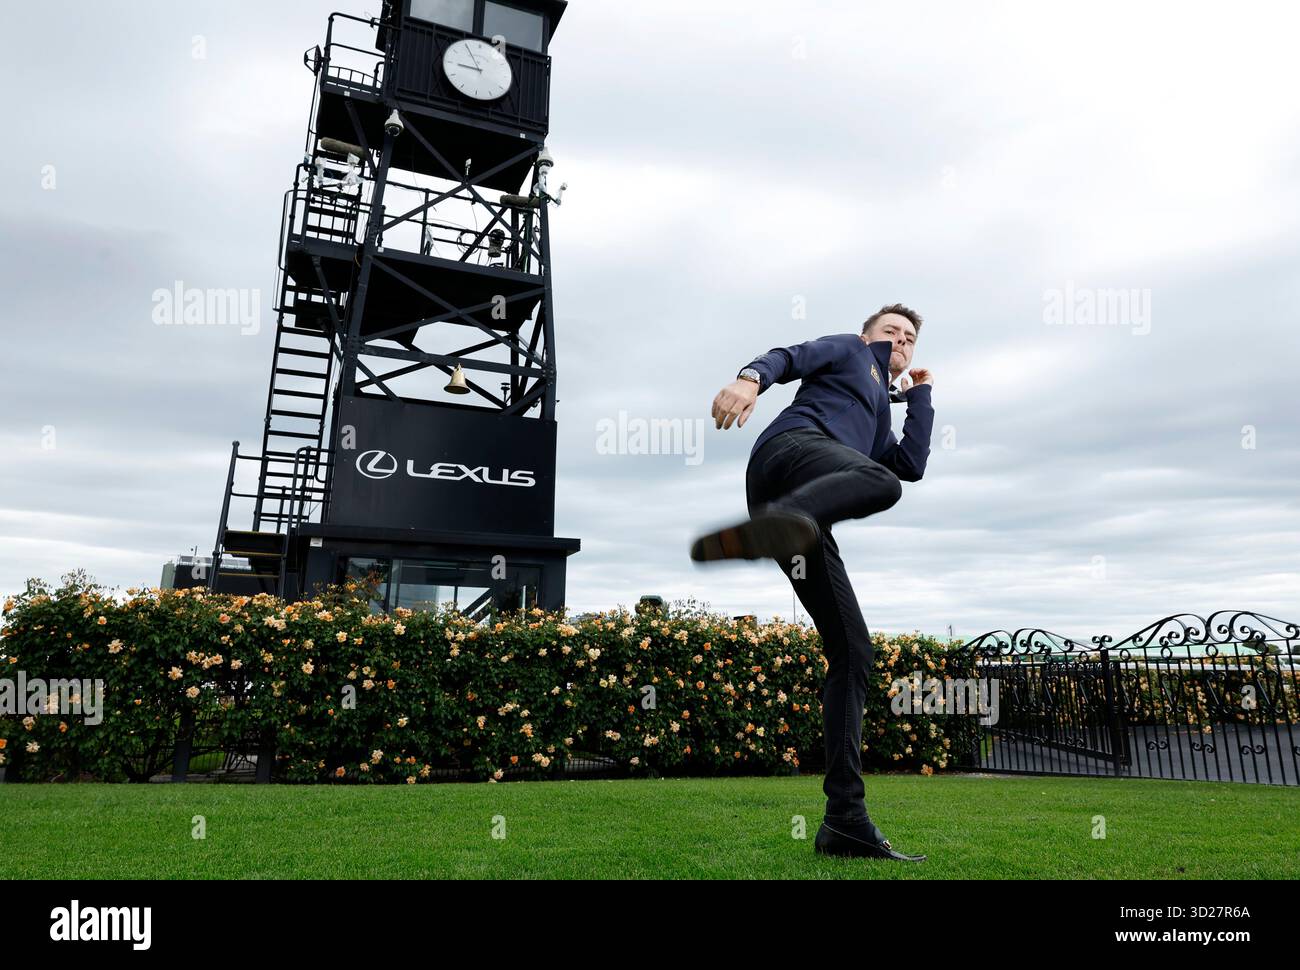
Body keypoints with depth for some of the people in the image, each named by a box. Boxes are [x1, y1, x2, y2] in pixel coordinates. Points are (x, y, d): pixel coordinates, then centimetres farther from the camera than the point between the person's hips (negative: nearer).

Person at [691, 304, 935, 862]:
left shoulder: (879, 419, 43)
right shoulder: (847, 350, 27)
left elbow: (913, 466, 23)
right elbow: (789, 358, 6)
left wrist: (920, 393, 35)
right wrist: (751, 377, -18)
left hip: (806, 513, 6)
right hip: (789, 446, -6)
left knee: (853, 652, -3)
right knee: (880, 481, -38)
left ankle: (845, 820, -3)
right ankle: (767, 525, -63)